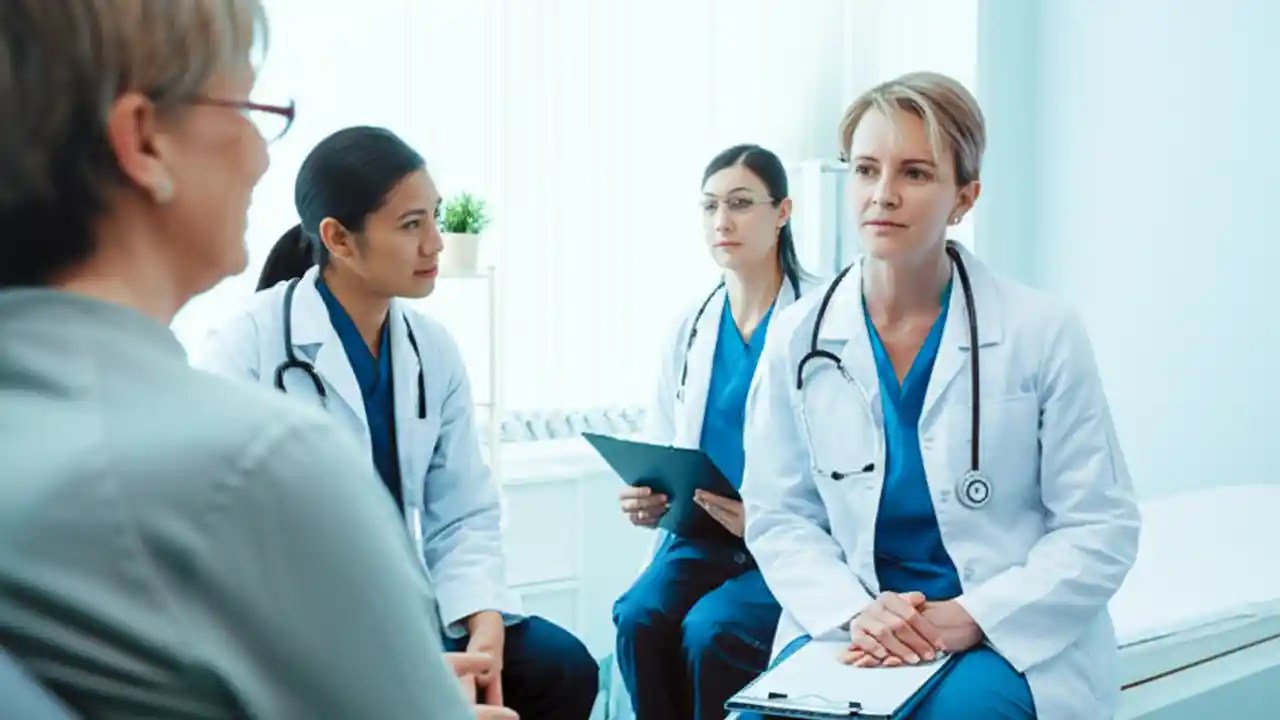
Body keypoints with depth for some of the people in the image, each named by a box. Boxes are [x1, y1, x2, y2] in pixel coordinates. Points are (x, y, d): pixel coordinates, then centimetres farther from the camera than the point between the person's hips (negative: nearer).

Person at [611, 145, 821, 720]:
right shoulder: (691, 327, 10)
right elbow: (661, 448, 15)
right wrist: (647, 498, -7)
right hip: (702, 538, 5)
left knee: (712, 631, -28)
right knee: (639, 618, -22)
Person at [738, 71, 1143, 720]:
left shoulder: (1042, 334, -4)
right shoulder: (798, 341, 3)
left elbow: (1101, 529, -3)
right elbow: (778, 516, 4)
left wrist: (972, 617, -17)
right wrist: (855, 609, -15)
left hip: (1015, 640, -1)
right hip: (853, 627, 2)